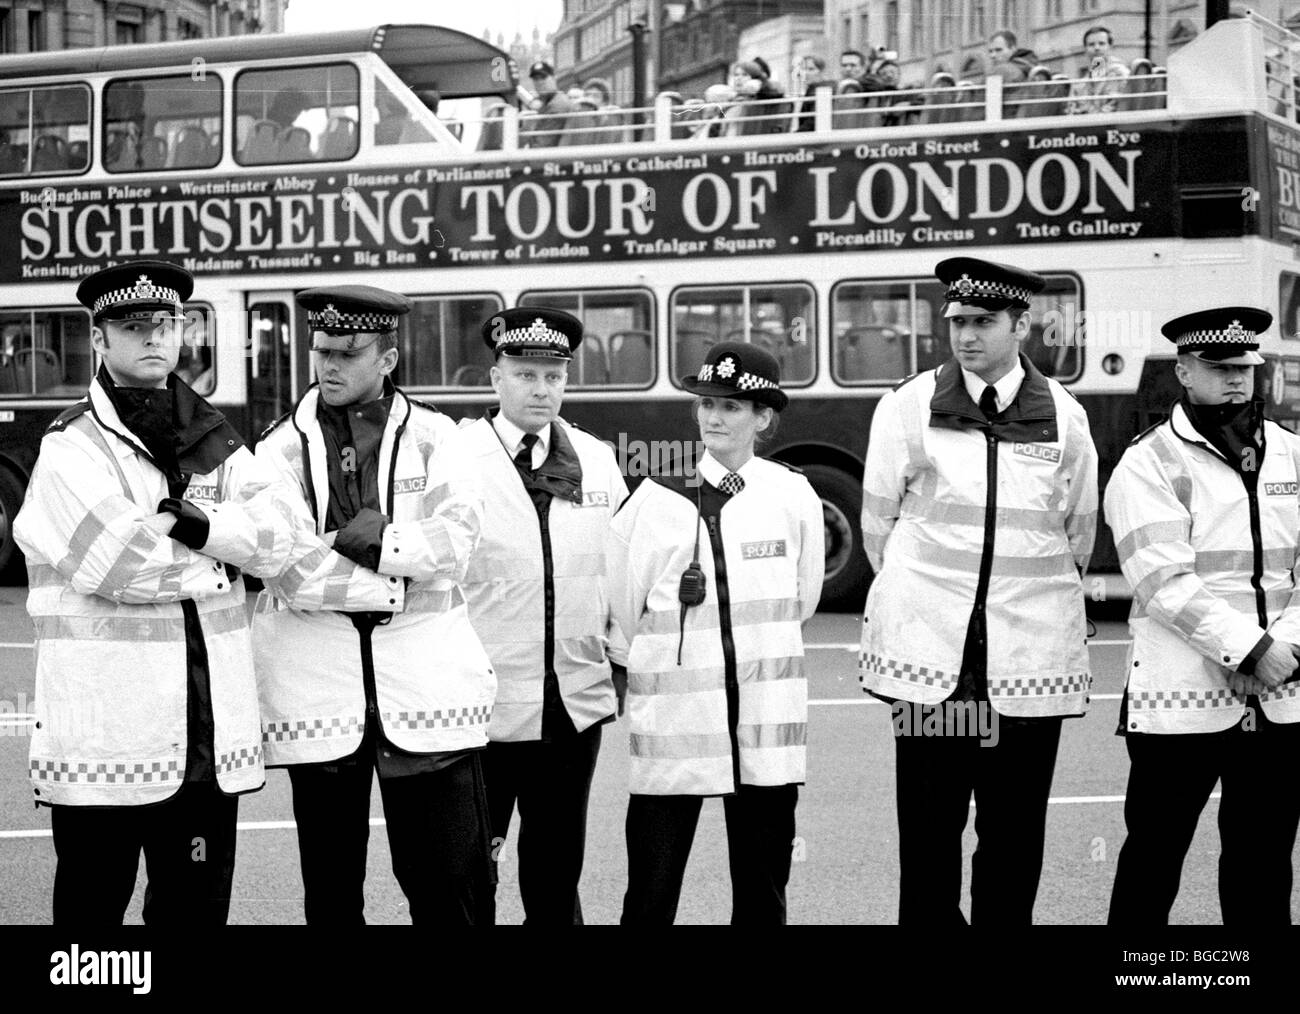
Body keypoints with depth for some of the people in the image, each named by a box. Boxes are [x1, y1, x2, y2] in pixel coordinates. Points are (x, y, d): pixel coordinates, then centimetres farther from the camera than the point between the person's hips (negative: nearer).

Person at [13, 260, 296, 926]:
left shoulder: (211, 439, 15)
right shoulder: (70, 446, -2)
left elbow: (277, 539, 2)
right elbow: (113, 562, -16)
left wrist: (190, 522, -13)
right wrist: (224, 555, -4)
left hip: (209, 720, 5)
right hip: (105, 727, -5)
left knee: (197, 905, 10)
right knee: (92, 902, 3)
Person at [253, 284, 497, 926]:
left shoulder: (431, 434, 8)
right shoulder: (281, 448, 5)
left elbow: (456, 537, -6)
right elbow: (293, 571, -7)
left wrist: (375, 542, -14)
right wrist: (401, 578, -6)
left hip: (425, 678, 0)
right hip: (319, 690, 0)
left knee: (454, 884, 1)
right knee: (331, 889, 9)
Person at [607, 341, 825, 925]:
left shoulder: (794, 496, 2)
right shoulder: (656, 499, 0)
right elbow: (623, 606, 8)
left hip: (767, 722, 1)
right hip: (674, 719, -1)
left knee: (762, 895, 8)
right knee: (650, 896, -1)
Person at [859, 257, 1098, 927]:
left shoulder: (1064, 418, 5)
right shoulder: (909, 407, 1)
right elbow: (878, 525, 8)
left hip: (1031, 656, 1)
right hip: (930, 651, -1)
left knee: (1015, 833, 3)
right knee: (928, 828, -1)